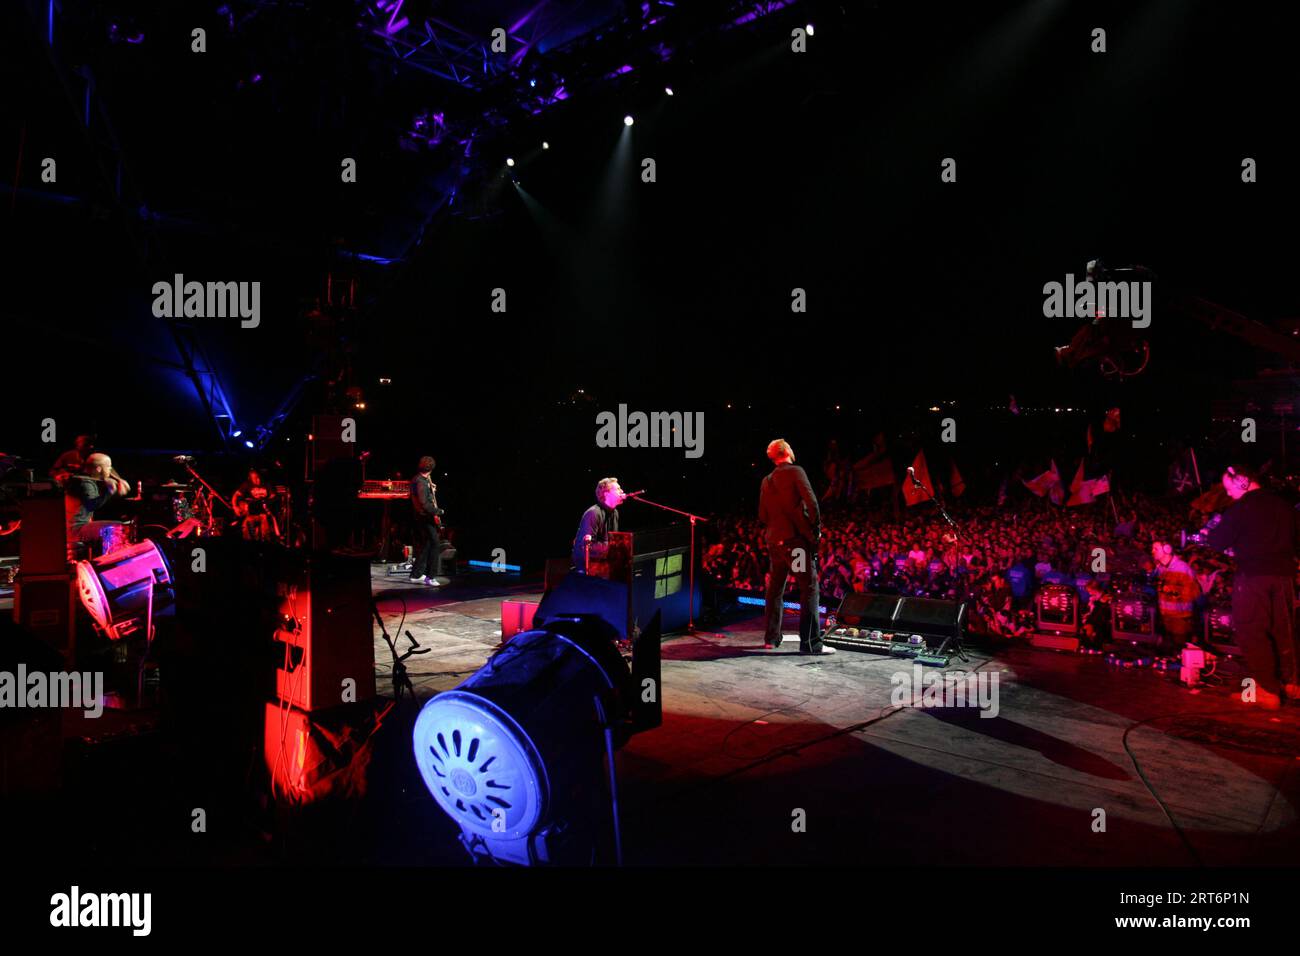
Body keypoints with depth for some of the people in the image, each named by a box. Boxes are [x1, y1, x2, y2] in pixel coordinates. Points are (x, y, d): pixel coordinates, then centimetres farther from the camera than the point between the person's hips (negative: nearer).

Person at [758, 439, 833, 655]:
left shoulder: (767, 481, 14)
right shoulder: (795, 471, -4)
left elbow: (762, 515, 14)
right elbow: (811, 501, -14)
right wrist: (817, 527, -4)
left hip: (774, 540, 7)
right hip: (797, 538, -7)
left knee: (775, 589, 15)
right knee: (809, 588, -6)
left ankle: (771, 638, 19)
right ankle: (811, 643, -10)